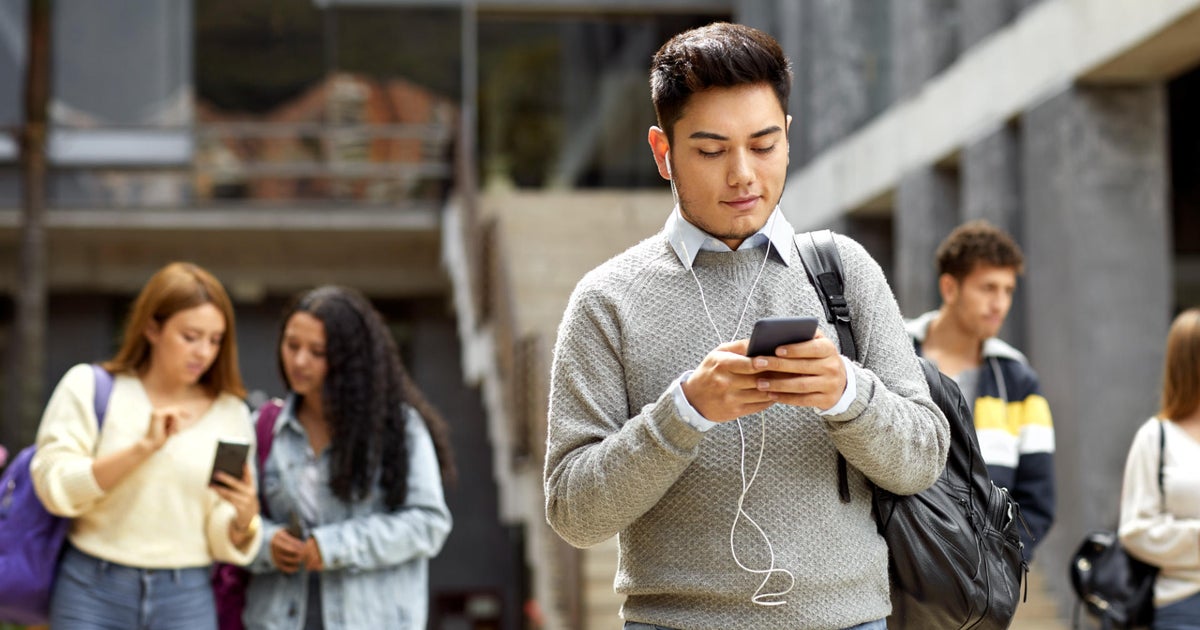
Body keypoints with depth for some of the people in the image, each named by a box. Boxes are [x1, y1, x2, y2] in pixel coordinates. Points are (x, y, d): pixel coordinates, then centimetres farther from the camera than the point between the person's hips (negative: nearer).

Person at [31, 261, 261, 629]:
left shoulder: (230, 414, 7)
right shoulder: (88, 387, 3)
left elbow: (224, 544, 6)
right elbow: (53, 486, -11)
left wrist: (244, 519, -16)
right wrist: (143, 447, -17)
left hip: (186, 600, 2)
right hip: (92, 595, -1)